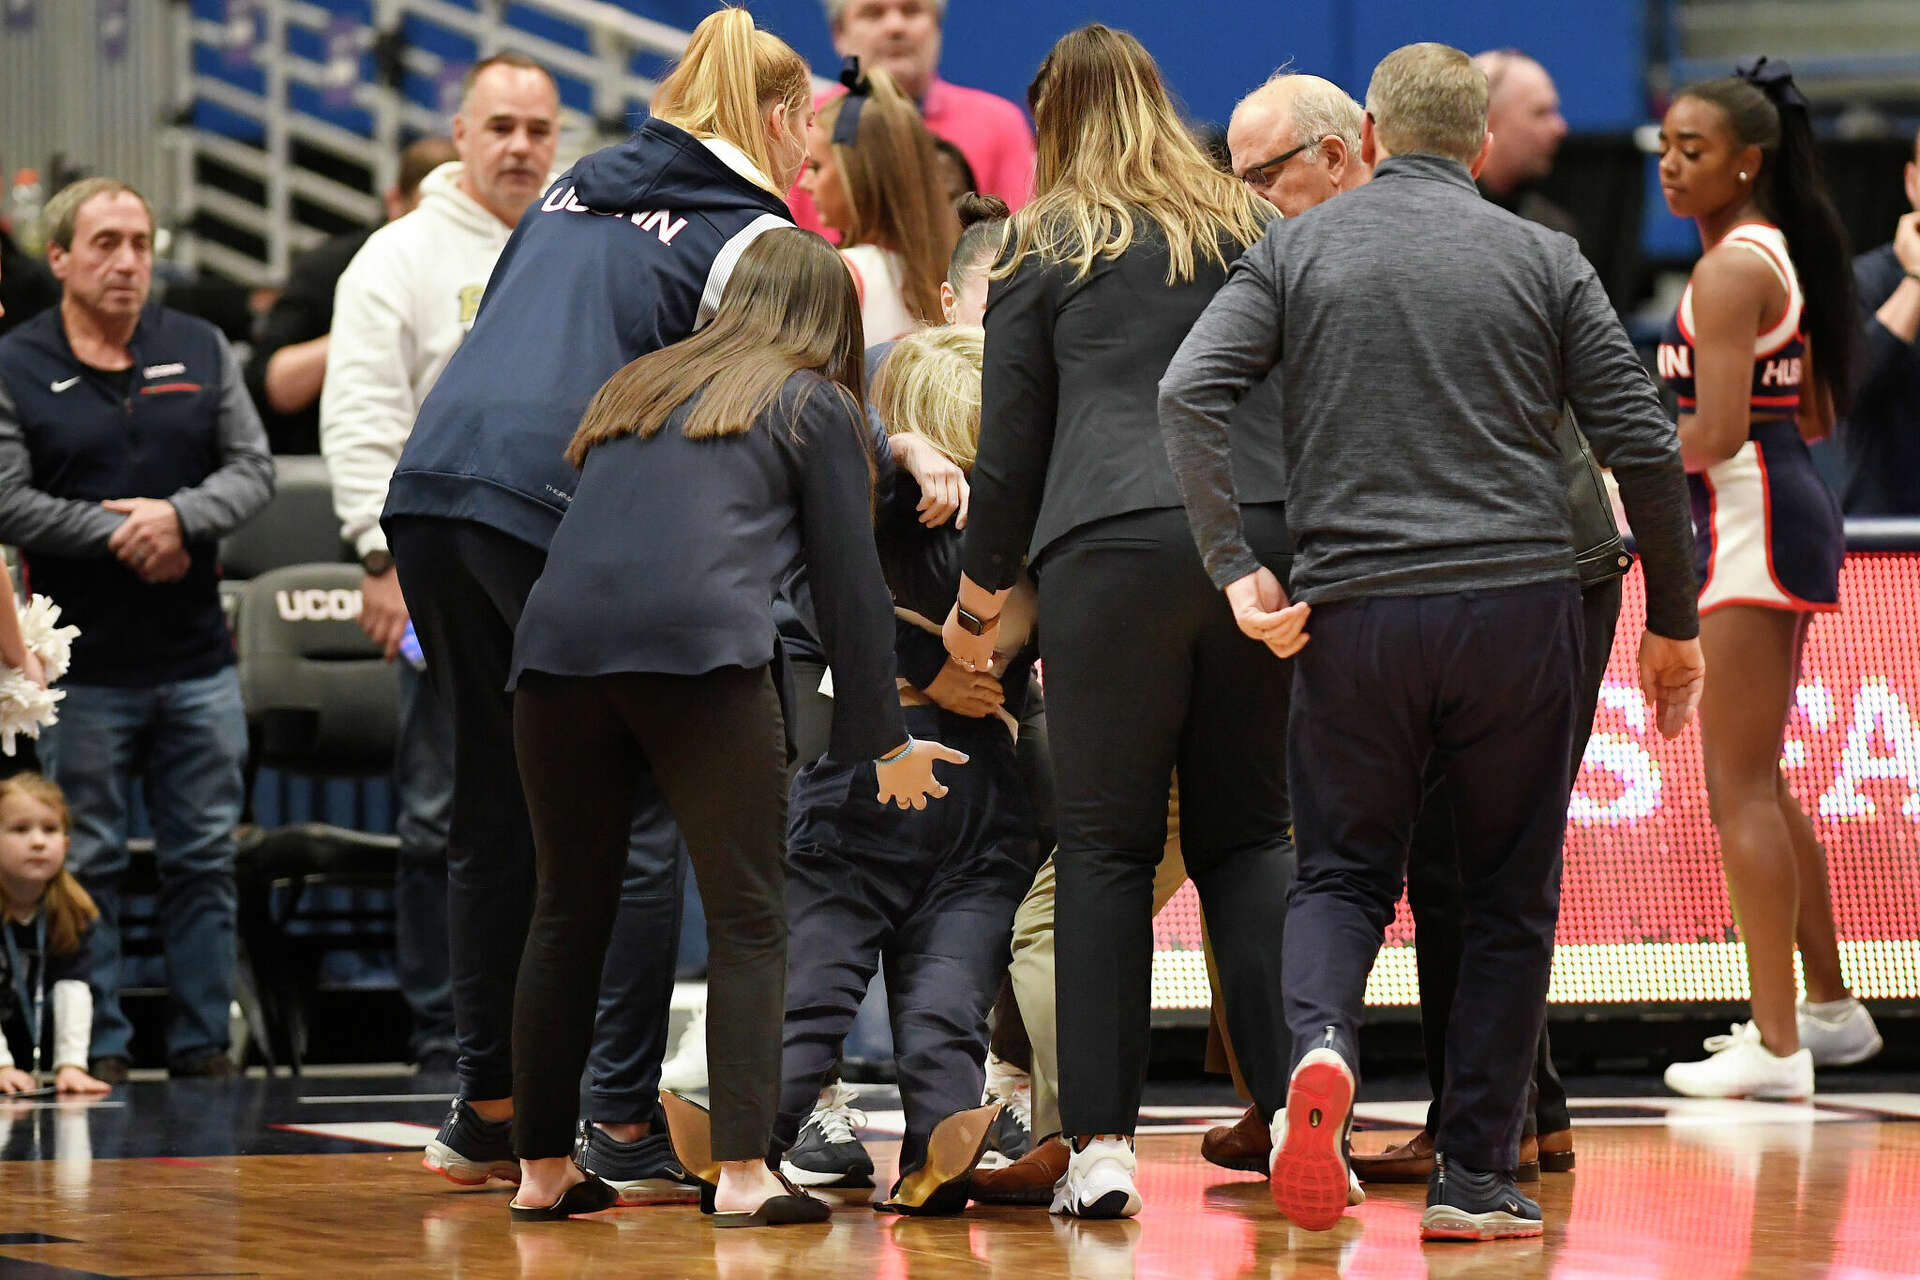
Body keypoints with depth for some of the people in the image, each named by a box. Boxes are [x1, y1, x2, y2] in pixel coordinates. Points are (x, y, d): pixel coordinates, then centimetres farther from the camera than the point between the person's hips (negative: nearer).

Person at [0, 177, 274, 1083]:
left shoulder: (200, 353, 9)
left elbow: (253, 469, 5)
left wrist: (181, 516, -14)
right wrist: (119, 535, -13)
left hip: (198, 660, 3)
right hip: (83, 667, -3)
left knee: (205, 858, 5)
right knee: (85, 864, 1)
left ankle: (202, 1041, 11)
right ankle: (98, 1045, 8)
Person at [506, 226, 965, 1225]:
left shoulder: (640, 385, 31)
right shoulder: (814, 405, 17)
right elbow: (850, 583, 15)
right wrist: (883, 743, 20)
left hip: (559, 640, 5)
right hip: (701, 646, -5)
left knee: (569, 909, 14)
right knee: (747, 917, 1)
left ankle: (542, 1168, 18)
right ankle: (741, 1171, -8)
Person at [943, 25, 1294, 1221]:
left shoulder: (1047, 249, 11)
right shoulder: (1253, 229, 19)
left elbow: (1011, 444, 12)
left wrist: (981, 598, 22)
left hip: (1114, 544, -3)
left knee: (1106, 845, 1)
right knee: (1248, 832, 9)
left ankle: (1101, 1140, -5)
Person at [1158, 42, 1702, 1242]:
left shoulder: (1298, 251, 7)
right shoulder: (1543, 258, 6)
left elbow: (1189, 391, -8)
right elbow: (1643, 443, 2)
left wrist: (1236, 568, -5)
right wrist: (1675, 623, 11)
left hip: (1354, 609, 1)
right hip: (1521, 602, -1)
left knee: (1343, 873, 12)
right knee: (1510, 896, 10)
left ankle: (1320, 1046, -19)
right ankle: (1476, 1176, 9)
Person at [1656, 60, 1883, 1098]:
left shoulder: (1728, 271, -15)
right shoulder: (1776, 253, 16)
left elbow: (1718, 433, -23)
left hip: (1751, 528, -10)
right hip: (1784, 513, 10)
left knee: (1740, 791, -9)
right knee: (1757, 786, 18)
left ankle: (1777, 1048, -10)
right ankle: (1828, 1007, 26)